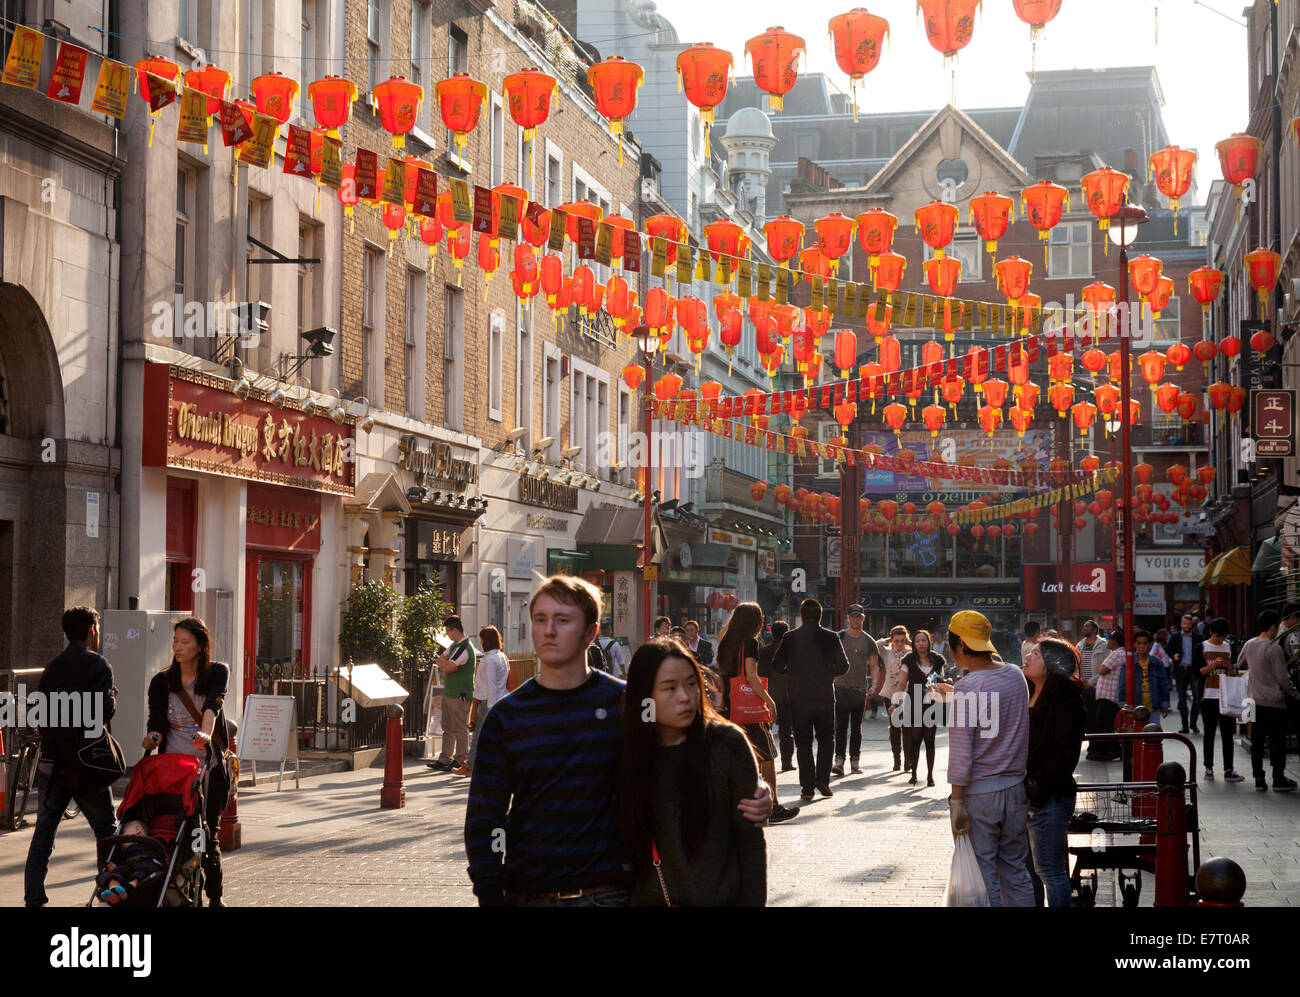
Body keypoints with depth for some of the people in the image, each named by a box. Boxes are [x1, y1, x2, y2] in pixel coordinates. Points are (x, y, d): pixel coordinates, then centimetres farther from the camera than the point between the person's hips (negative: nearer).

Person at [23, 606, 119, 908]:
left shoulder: (52, 666, 10)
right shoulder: (97, 664, -9)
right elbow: (104, 711, -17)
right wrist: (113, 696, 2)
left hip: (51, 762, 5)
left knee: (43, 832, 5)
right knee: (106, 830, 9)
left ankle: (33, 899, 0)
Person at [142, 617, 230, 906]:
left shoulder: (217, 673, 0)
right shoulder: (161, 681, 6)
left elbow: (213, 704, -19)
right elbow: (156, 722, 1)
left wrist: (206, 733, -39)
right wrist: (153, 737, -24)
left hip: (209, 769, -2)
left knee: (208, 835, -2)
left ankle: (214, 897, 12)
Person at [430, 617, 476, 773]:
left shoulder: (464, 648, -17)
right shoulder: (454, 645, 16)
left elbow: (448, 667, -20)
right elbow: (440, 659, 16)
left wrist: (441, 662, 0)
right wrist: (446, 664, -4)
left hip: (460, 695, -10)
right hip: (449, 693, 10)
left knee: (460, 729, -4)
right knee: (448, 728, 13)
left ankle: (460, 762, 0)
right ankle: (444, 760, 19)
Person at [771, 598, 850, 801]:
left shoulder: (790, 638, -4)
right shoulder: (830, 637, -5)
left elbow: (777, 666, -3)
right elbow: (843, 666, -5)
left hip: (798, 699, 0)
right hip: (825, 697, 0)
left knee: (803, 742, 6)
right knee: (826, 739, 15)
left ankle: (807, 786, 0)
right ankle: (823, 779, 1)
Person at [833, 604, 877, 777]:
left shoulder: (868, 641, 8)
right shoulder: (839, 637, 3)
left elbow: (873, 666, 8)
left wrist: (874, 685, -7)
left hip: (860, 688, 2)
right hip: (841, 687, -2)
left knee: (856, 727, 8)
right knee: (841, 725, -8)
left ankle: (855, 760, 14)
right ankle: (839, 759, -9)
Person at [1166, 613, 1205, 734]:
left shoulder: (1197, 638, 4)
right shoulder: (1175, 637, 7)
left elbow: (1202, 653, 5)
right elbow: (1167, 648, 14)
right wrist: (1173, 655, -6)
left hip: (1193, 670, -1)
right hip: (1180, 670, 1)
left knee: (1197, 697, -3)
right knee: (1182, 698, 5)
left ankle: (1193, 724, 9)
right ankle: (1184, 725, 10)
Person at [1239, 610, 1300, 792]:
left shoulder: (1249, 644, 4)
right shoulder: (1274, 648, -16)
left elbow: (1240, 664, 23)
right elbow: (1282, 678, -14)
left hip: (1254, 700, 6)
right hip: (1274, 702, -6)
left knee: (1257, 741, 8)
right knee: (1277, 742, 3)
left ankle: (1259, 779, 10)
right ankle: (1279, 780, 6)